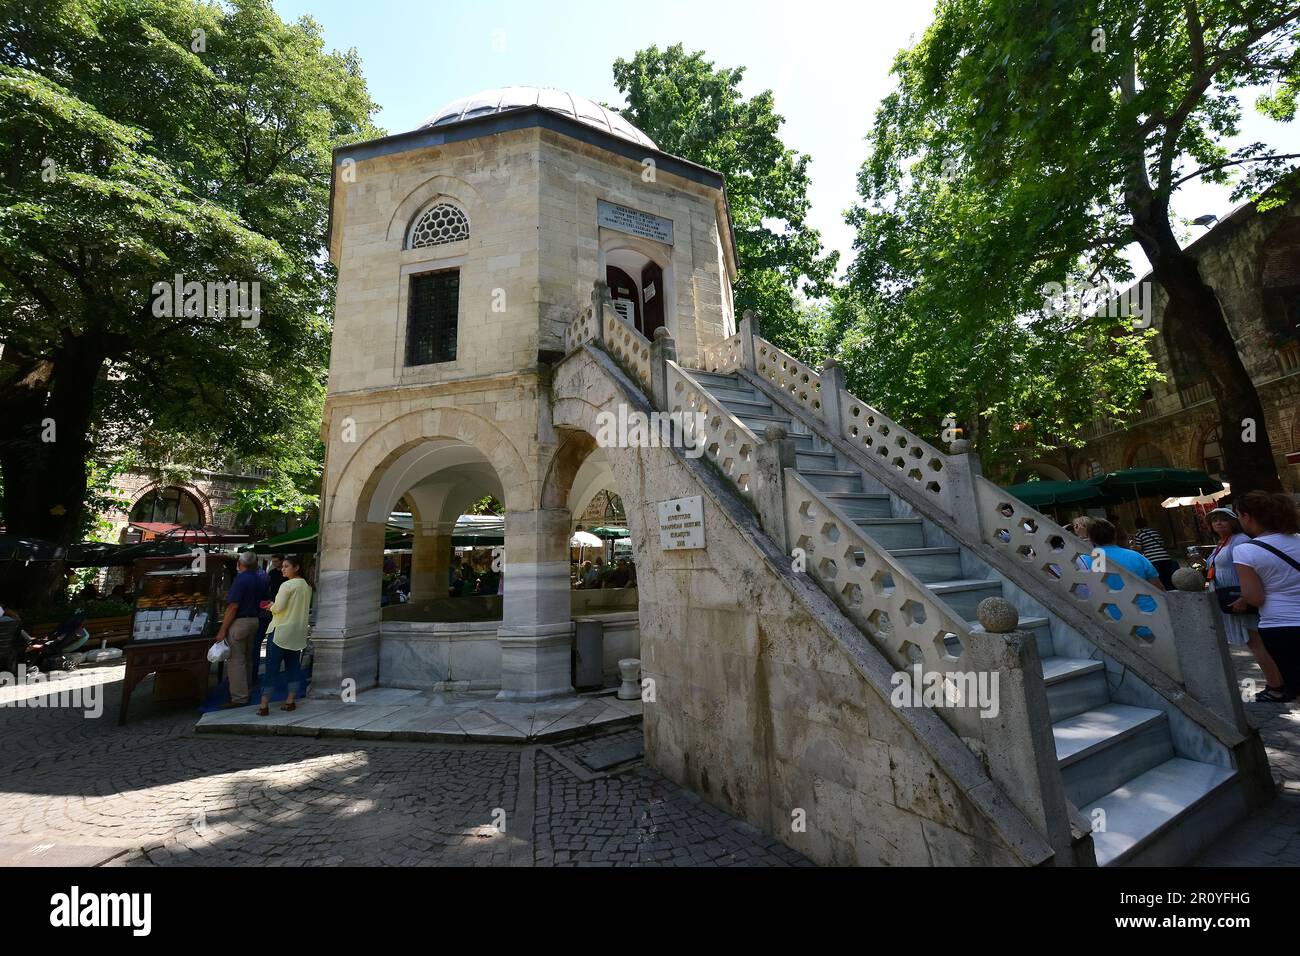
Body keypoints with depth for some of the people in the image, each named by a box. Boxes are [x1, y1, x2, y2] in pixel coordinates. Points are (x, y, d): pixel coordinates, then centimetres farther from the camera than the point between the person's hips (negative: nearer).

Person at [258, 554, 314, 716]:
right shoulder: (307, 587, 9)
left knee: (271, 669, 1)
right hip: (298, 634, 6)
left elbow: (278, 607, -17)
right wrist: (274, 606, 17)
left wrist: (271, 606, 5)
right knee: (293, 668, 12)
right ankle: (291, 702, 17)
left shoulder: (287, 585, -13)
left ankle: (264, 706, 5)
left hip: (280, 632, -6)